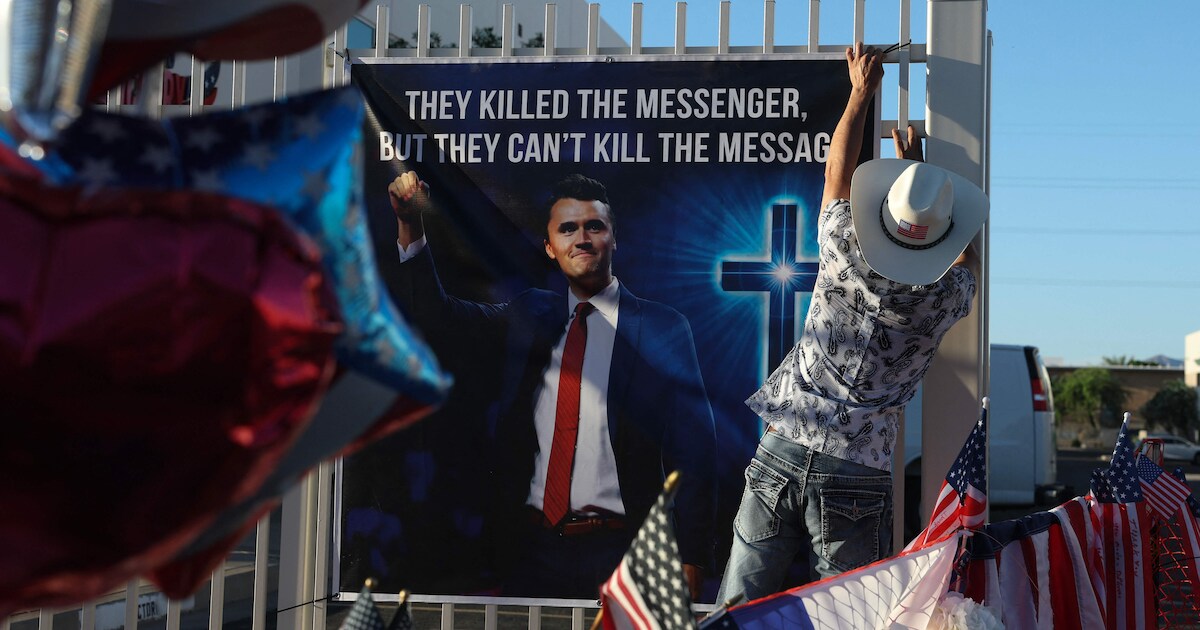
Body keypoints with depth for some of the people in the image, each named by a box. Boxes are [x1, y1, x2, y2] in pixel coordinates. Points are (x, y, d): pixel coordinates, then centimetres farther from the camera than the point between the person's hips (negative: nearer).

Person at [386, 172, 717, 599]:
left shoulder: (663, 328, -2)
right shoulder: (528, 317, 11)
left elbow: (694, 453, -4)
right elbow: (435, 313, 11)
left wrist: (691, 563, -11)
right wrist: (410, 225, -4)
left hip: (619, 552, -3)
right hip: (534, 551, 4)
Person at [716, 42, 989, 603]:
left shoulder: (846, 264, -6)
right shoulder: (950, 298, -5)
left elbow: (837, 174, 11)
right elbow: (956, 254, 20)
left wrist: (862, 91, 25)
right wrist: (918, 169, 33)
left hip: (780, 455, 1)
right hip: (858, 477, 0)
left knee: (737, 611, 5)